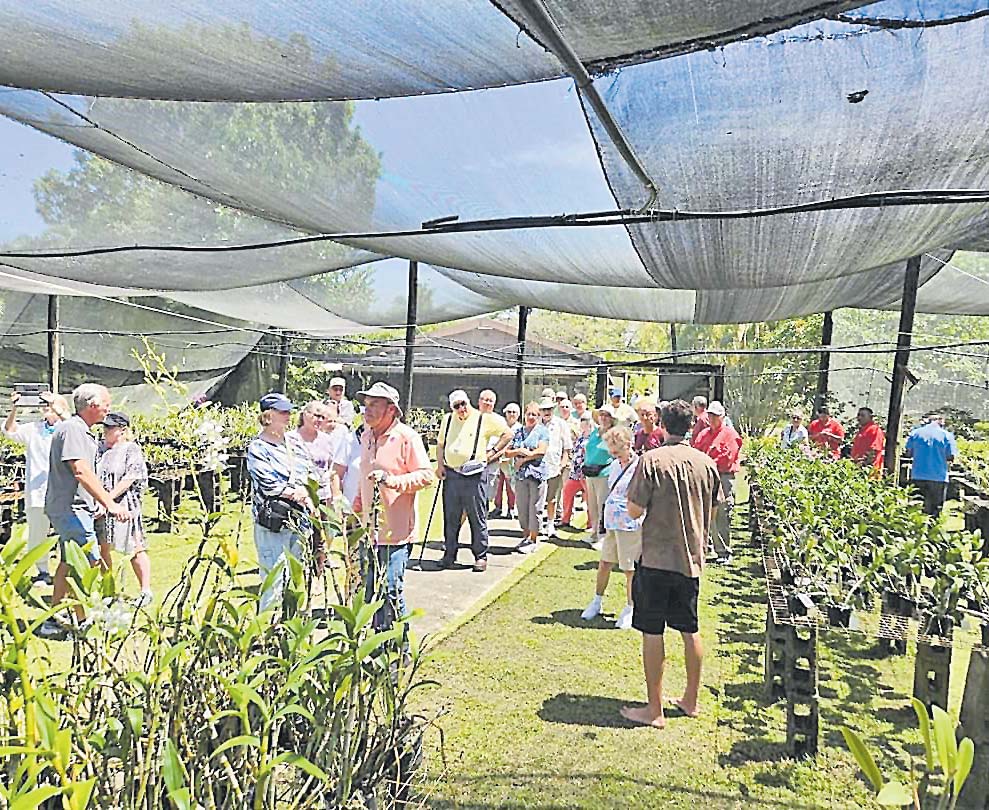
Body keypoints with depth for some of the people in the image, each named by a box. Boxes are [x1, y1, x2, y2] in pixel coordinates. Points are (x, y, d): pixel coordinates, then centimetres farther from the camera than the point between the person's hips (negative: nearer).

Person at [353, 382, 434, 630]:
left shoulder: (407, 437, -12)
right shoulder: (366, 436, 12)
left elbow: (427, 475, -15)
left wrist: (393, 480, -25)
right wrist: (359, 503, 25)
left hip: (395, 531, -8)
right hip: (370, 529, 8)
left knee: (391, 591, -4)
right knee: (370, 591, 16)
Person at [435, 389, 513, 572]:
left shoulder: (484, 419, -2)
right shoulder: (448, 420, 13)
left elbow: (508, 434, 2)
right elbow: (440, 444, 21)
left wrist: (492, 452, -4)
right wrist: (440, 465, 8)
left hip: (474, 475, -4)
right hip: (450, 474, 5)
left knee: (477, 518, 1)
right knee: (450, 517, 10)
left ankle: (481, 557, 11)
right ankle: (449, 555, 21)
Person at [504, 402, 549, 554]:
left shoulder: (542, 431, 3)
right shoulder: (518, 432, 14)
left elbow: (541, 451, -11)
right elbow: (507, 453, 8)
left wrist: (523, 459, -9)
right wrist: (518, 451, -11)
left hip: (537, 473, -4)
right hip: (520, 474, 4)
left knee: (534, 507, -1)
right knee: (521, 507, 7)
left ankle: (533, 540, 7)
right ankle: (525, 536, 20)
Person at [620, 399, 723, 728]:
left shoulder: (652, 460, -14)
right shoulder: (707, 463, 1)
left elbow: (635, 511, -13)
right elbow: (712, 513, 10)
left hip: (657, 557, -5)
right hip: (692, 558, 5)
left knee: (652, 632, 4)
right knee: (690, 630, 18)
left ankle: (654, 709, 12)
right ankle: (691, 700, 32)